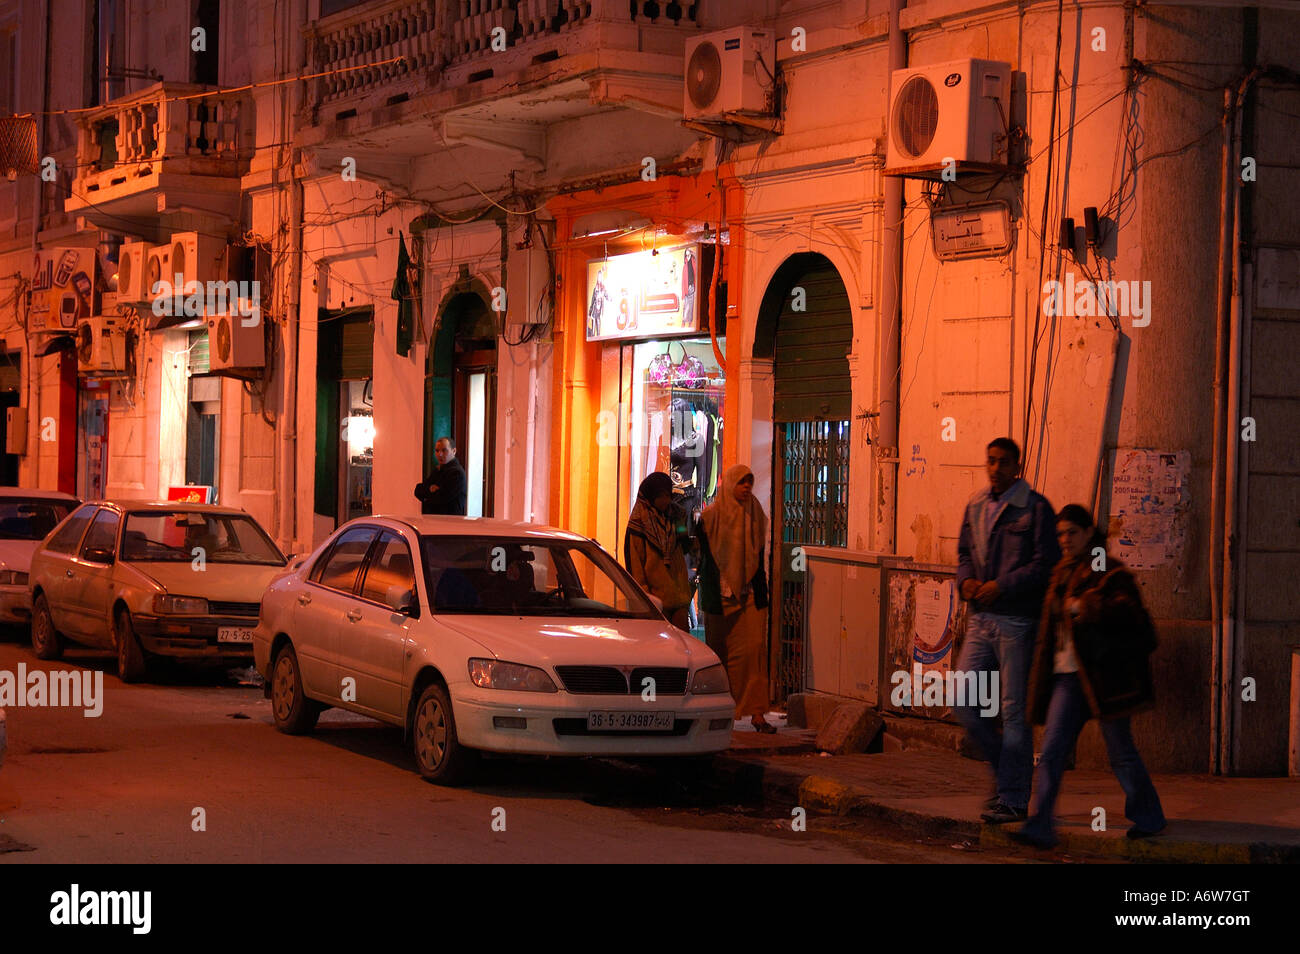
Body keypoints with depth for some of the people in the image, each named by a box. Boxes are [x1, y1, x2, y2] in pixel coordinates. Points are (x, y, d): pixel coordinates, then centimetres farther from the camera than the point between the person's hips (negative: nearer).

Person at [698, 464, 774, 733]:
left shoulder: (755, 515, 9)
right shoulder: (711, 516, -4)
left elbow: (759, 557, 14)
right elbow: (706, 559, -6)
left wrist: (762, 594, 9)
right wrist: (715, 595, -12)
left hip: (749, 594, 3)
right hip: (720, 595, -3)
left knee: (754, 648, -6)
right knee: (720, 651, 5)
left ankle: (757, 713, -8)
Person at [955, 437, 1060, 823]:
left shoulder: (1035, 508, -6)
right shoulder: (976, 506, 14)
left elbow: (1046, 563, -11)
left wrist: (1002, 586, -17)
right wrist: (966, 579, 0)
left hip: (1017, 621, -6)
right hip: (981, 619, 6)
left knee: (1014, 710, -2)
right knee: (964, 701, 2)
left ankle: (1013, 798, 6)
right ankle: (1005, 770, 21)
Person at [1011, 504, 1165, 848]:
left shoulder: (1110, 572, -6)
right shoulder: (1061, 575, 16)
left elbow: (1127, 609, -22)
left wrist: (1084, 606, -23)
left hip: (1103, 675, -6)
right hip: (1067, 677, 6)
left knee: (1120, 750, 4)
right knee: (1051, 751, -4)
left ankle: (1148, 816, 24)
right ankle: (1040, 828, -6)